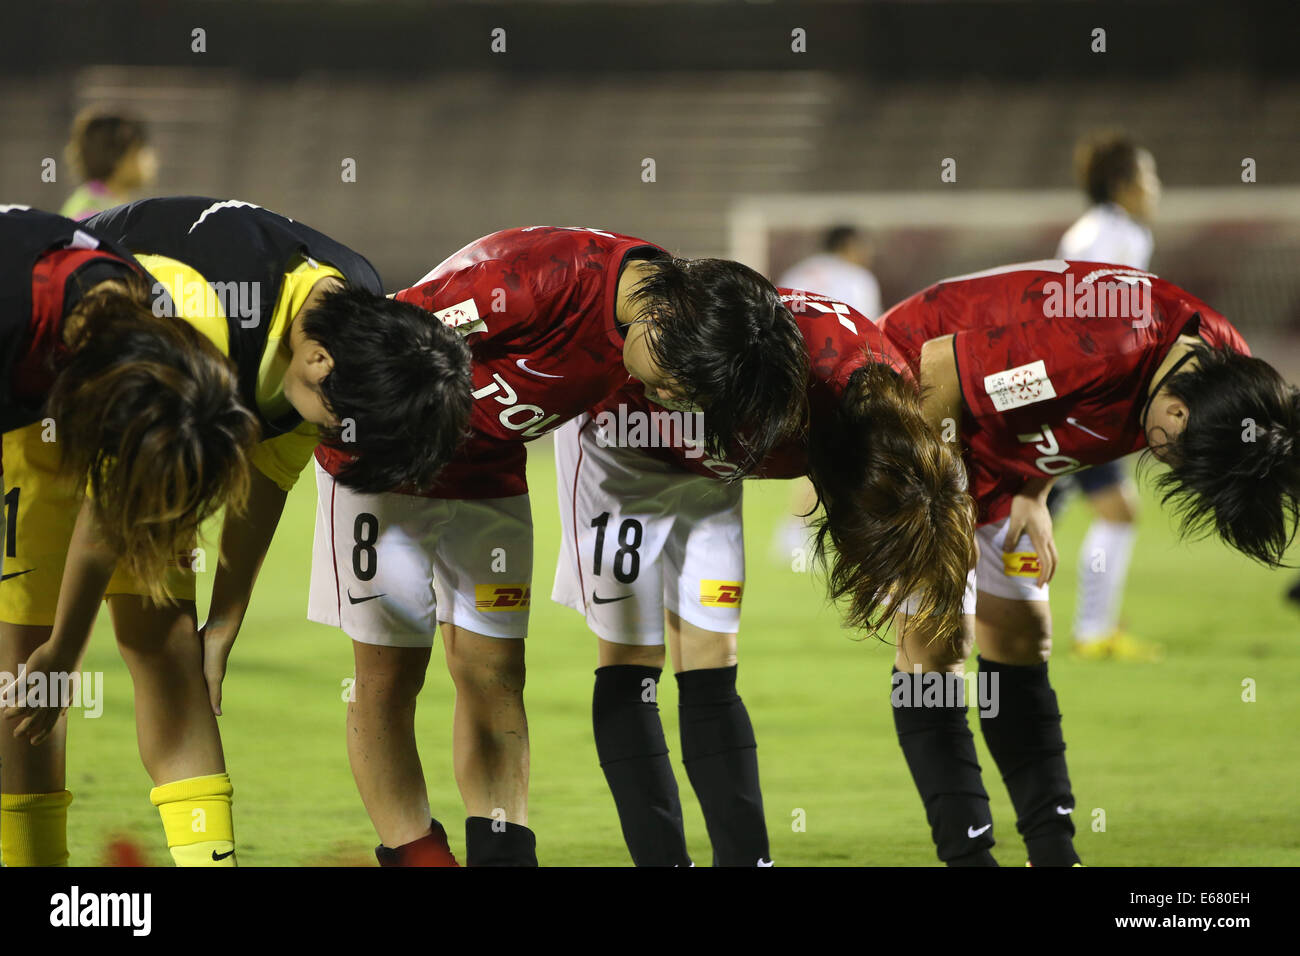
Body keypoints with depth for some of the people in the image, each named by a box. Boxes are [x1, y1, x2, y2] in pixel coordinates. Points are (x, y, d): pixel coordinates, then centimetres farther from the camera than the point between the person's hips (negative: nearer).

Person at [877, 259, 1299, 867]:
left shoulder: (1223, 359, -12)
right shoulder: (1091, 354, -40)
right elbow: (932, 370, -28)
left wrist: (1031, 495, -2)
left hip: (1003, 454, 8)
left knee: (1021, 635, 9)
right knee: (936, 635, -12)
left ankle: (1053, 851, 13)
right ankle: (966, 856, -13)